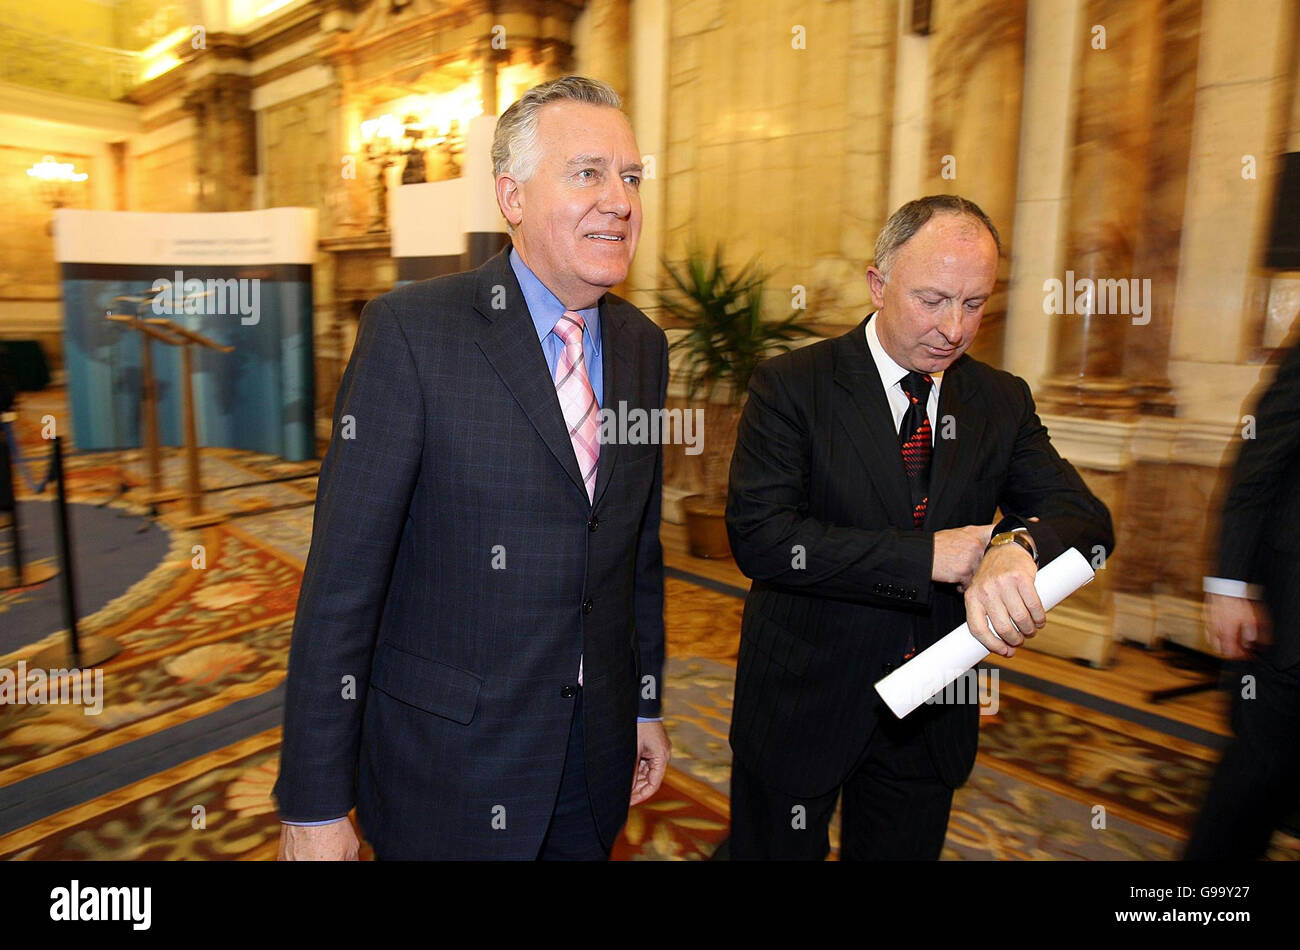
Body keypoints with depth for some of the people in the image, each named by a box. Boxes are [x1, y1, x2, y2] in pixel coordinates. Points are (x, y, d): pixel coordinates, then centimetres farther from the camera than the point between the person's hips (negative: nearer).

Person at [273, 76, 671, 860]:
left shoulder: (643, 344, 2)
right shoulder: (412, 331, -16)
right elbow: (343, 576, -16)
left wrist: (646, 704, 13)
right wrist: (315, 803, -13)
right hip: (448, 760, -4)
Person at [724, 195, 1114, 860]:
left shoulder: (1001, 401, 1)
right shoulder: (791, 386, -12)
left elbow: (1085, 516, -8)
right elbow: (759, 535, -22)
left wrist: (1018, 545, -32)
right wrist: (927, 554, -25)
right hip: (801, 707, -3)